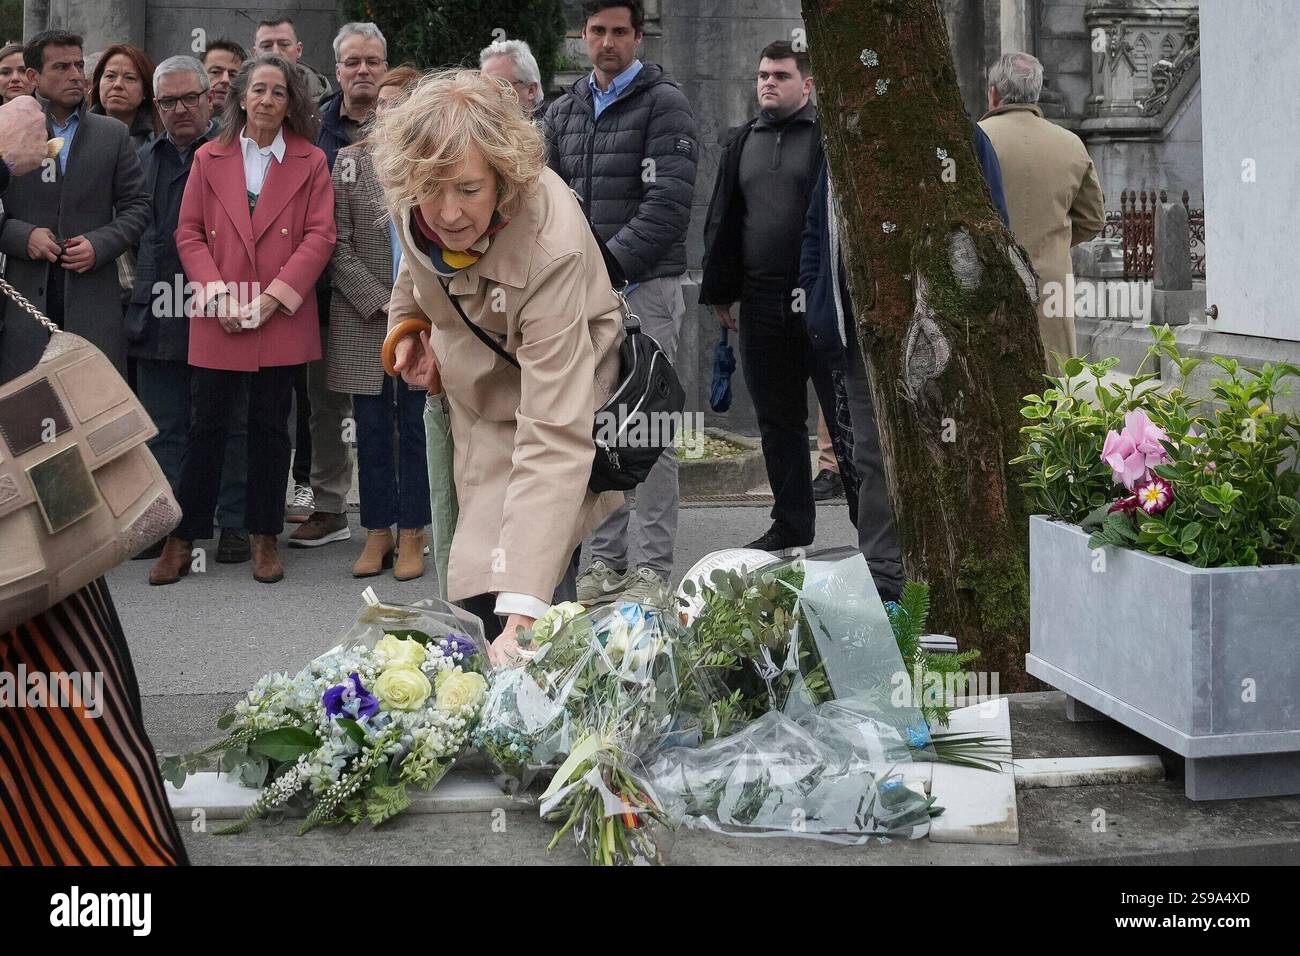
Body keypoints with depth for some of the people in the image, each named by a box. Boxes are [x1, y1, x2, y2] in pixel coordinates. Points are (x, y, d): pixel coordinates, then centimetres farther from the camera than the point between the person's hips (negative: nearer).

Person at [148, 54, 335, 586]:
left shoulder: (309, 162, 4)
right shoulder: (209, 159, 8)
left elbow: (319, 236, -3)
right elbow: (189, 233, 5)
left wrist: (273, 297, -12)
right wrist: (218, 295, -9)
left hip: (281, 318, -1)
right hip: (218, 319, 1)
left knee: (270, 427, 7)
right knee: (206, 426, 3)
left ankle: (264, 536, 17)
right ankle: (182, 539, 11)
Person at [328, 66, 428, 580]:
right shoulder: (350, 161, 4)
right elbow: (338, 245, 0)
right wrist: (380, 302, -9)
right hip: (364, 319, 1)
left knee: (416, 427, 4)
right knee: (372, 428, 5)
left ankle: (411, 535, 12)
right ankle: (377, 533, 14)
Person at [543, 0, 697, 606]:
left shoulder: (663, 103, -4)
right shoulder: (564, 113, 15)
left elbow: (668, 203, -14)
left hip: (644, 288, -6)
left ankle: (655, 569, -1)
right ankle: (607, 562, 17)